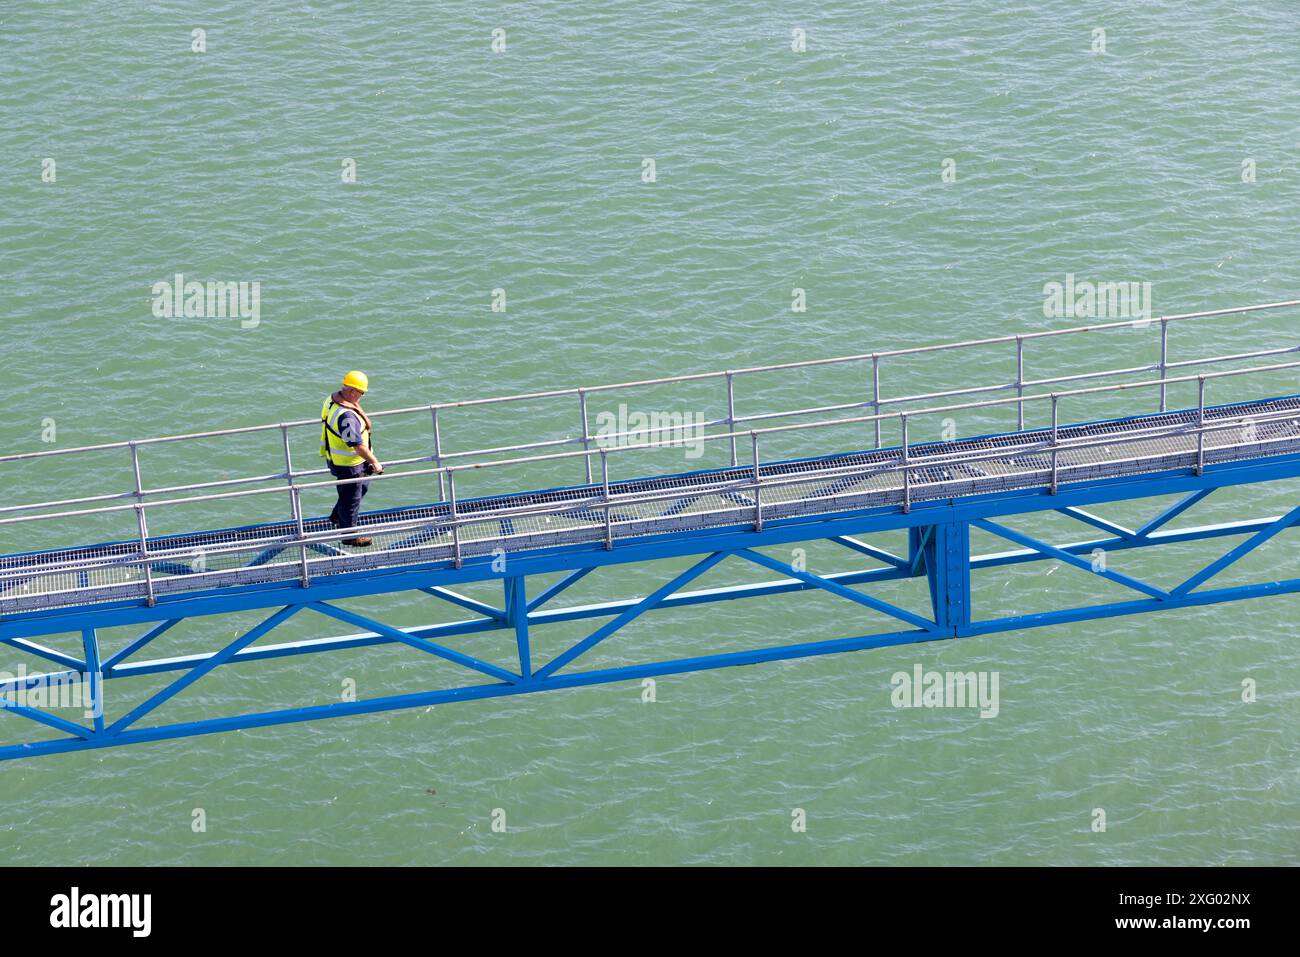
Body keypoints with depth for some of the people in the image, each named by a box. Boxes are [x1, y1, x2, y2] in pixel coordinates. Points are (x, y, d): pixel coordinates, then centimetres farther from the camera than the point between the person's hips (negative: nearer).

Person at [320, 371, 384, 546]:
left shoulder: (333, 399, -4)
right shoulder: (347, 416, -36)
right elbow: (358, 445, -31)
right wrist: (374, 462, -19)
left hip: (335, 456, 10)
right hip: (347, 464, -10)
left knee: (363, 485, 29)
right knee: (351, 497, 9)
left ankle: (337, 517, 43)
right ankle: (349, 535, 28)